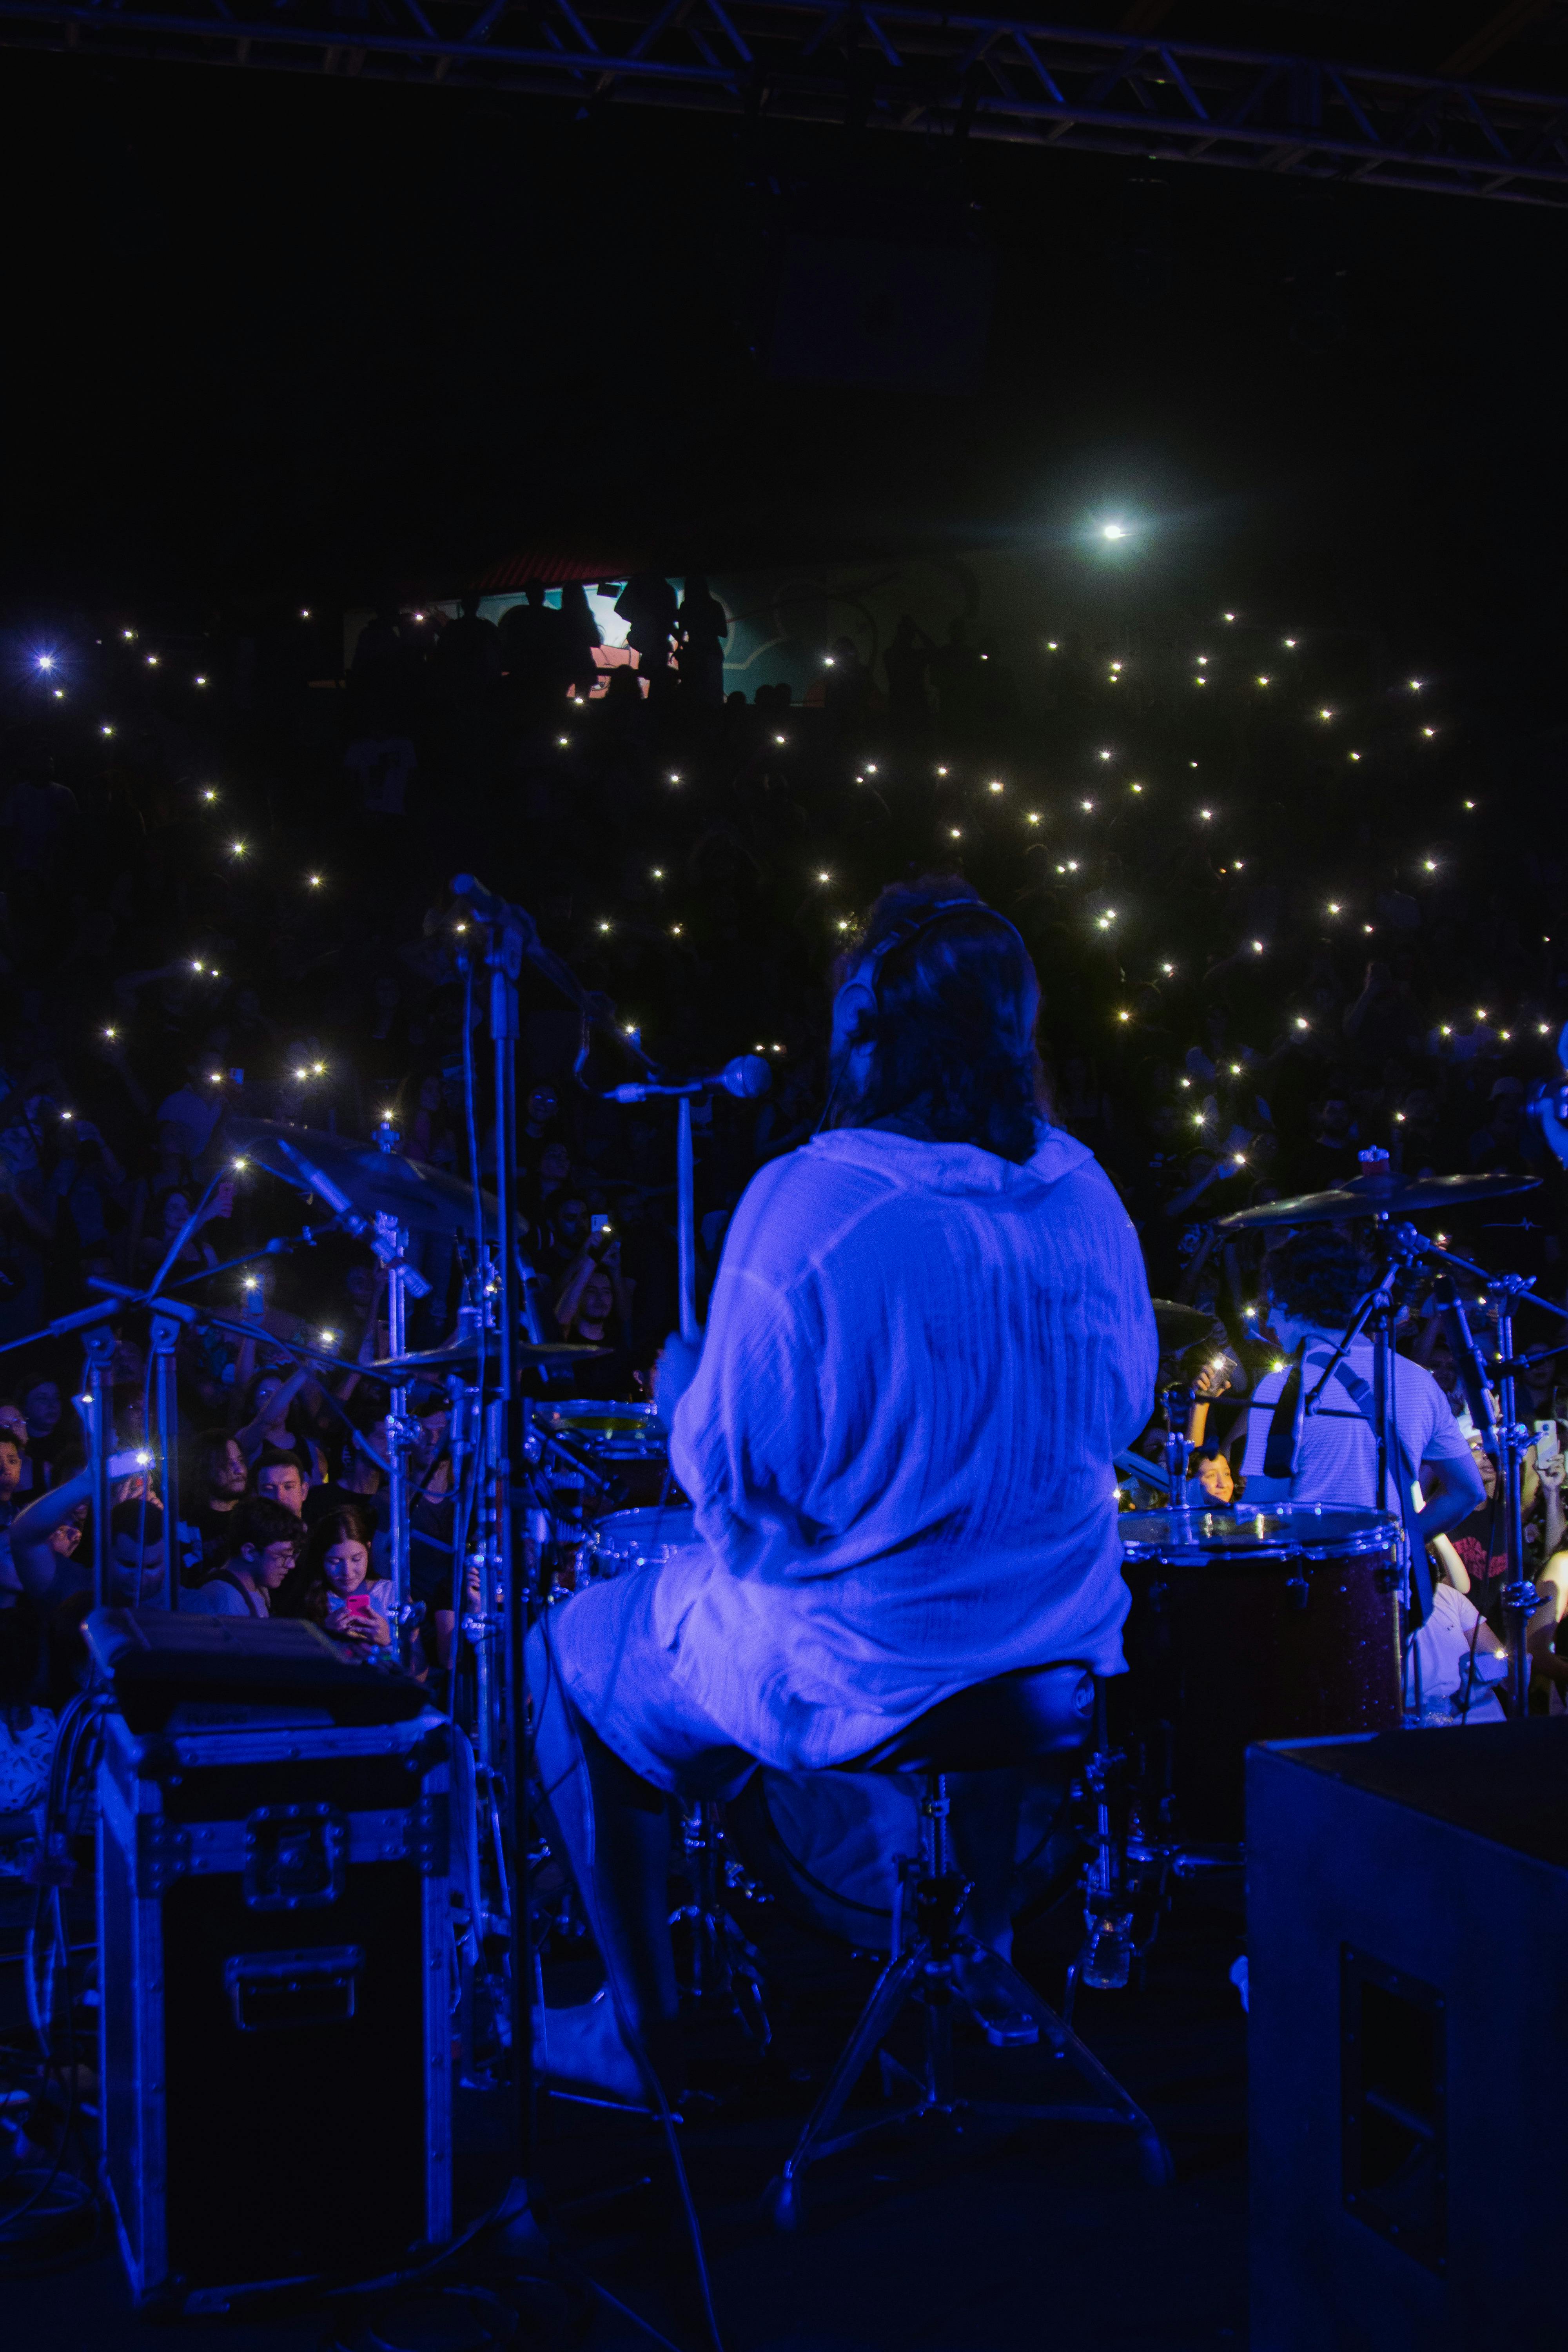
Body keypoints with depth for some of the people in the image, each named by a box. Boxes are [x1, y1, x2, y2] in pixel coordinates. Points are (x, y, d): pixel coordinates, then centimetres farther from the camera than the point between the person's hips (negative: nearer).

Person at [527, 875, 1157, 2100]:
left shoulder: (811, 1203, -23)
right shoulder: (1082, 1191, -4)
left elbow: (735, 1479, -18)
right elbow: (1120, 1413, 9)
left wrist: (683, 1388, 3)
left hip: (863, 1673, -6)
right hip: (1064, 1652, 6)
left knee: (572, 1656, 18)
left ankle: (645, 2037, 26)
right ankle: (1007, 1962, 48)